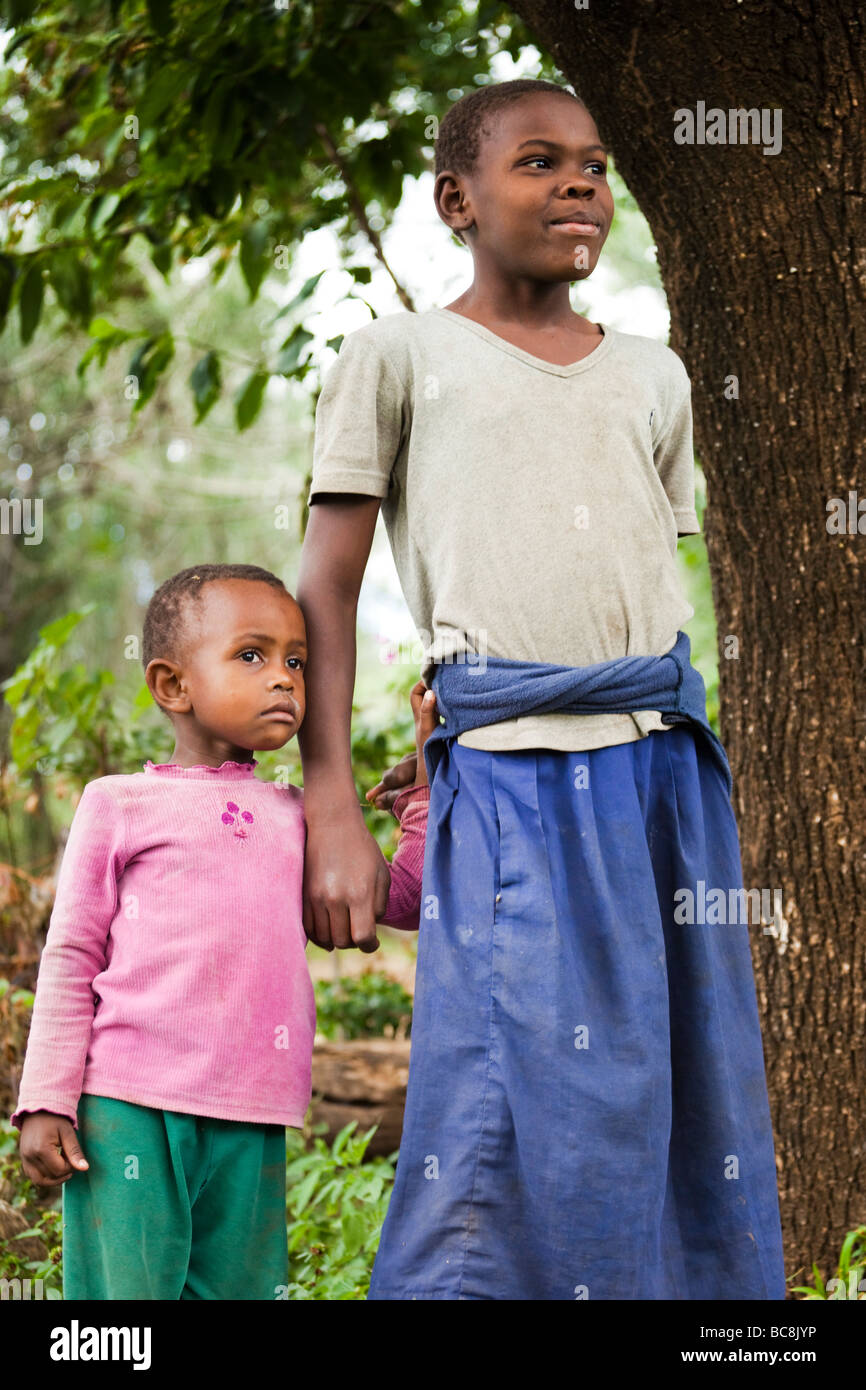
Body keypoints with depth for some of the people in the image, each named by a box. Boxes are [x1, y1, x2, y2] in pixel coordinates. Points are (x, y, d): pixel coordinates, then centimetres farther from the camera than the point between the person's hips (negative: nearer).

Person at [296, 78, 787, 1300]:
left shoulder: (653, 376, 18)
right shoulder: (399, 355, 6)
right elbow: (327, 591, 2)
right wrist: (332, 816, -7)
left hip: (666, 761, 5)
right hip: (509, 784, -5)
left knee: (700, 1110, 4)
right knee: (505, 1131, -10)